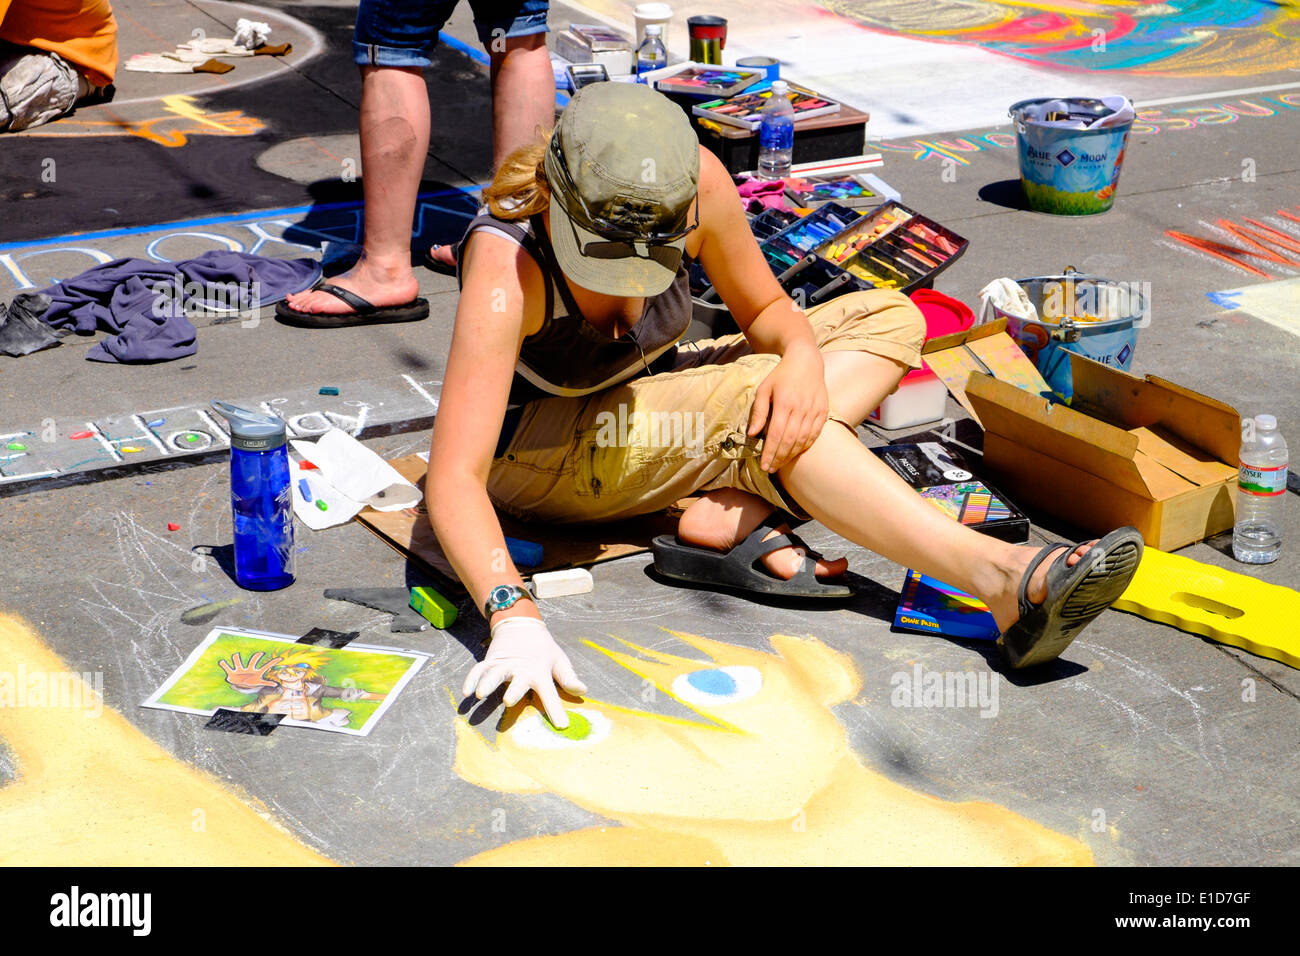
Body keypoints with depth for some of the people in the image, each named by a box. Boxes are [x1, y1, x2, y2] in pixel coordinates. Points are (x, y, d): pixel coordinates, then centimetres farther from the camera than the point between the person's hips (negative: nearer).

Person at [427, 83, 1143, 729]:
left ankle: (725, 518, -24)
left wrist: (802, 353, -27)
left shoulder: (696, 182, -22)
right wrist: (514, 614, -55)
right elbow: (453, 478, -40)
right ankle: (1001, 578, -36)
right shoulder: (507, 264, -33)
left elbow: (766, 310, -3)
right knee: (756, 398, -31)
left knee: (889, 320, -4)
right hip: (532, 450, -6)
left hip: (646, 398, 7)